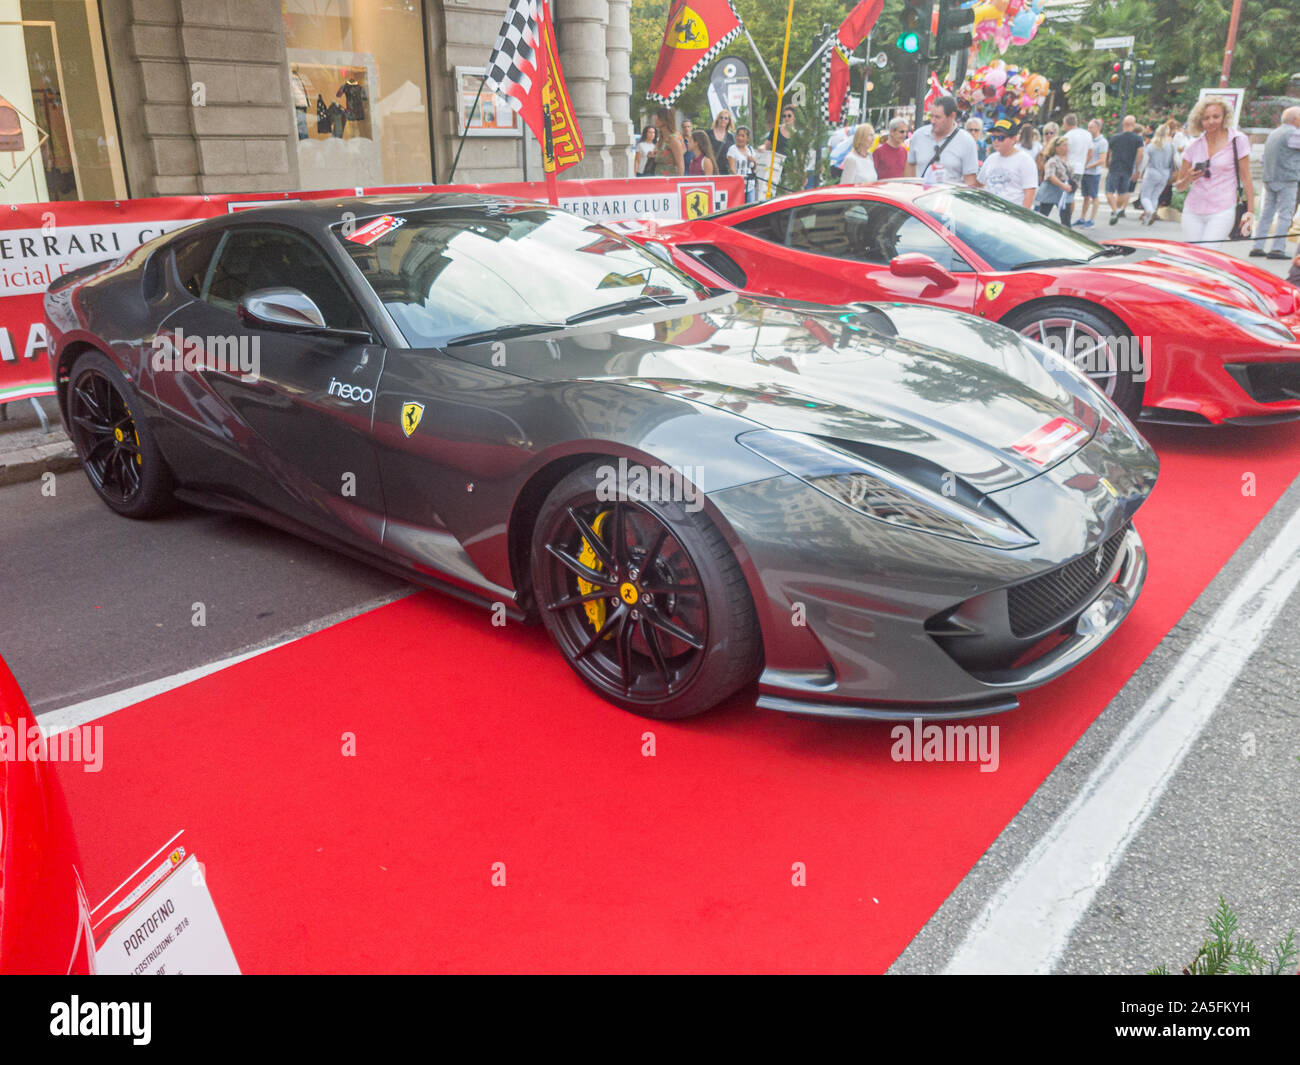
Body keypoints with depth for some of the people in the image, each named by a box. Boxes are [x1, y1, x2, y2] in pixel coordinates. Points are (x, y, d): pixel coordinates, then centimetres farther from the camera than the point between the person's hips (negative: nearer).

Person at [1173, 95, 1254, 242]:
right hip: (1192, 212, 4)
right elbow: (1178, 185, 14)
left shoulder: (1237, 140, 0)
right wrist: (1188, 179, -10)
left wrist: (1250, 212, -2)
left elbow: (1246, 178, 2)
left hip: (1222, 212, -4)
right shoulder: (1194, 146, 9)